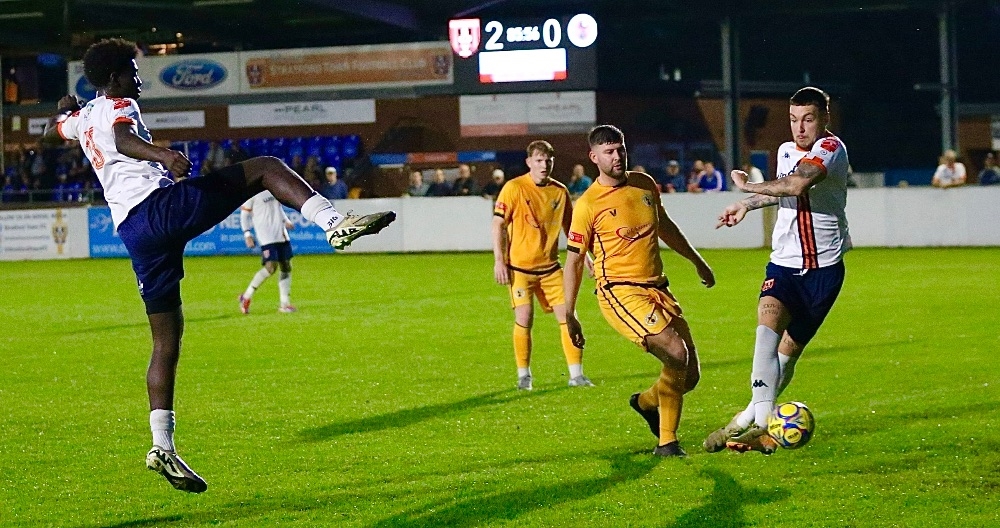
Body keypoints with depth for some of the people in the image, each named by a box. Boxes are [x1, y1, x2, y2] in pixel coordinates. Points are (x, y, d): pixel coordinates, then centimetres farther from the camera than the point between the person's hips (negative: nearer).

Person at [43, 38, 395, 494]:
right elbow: (124, 138, -24)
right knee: (267, 167, -4)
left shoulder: (82, 118, 24)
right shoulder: (118, 107, 2)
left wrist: (63, 109, 70)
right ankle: (336, 224, -28)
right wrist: (162, 154, -43)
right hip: (161, 204, -8)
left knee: (166, 340, 12)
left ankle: (162, 447, 7)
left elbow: (50, 130, 48)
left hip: (132, 230, 8)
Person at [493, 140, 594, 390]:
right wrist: (499, 261, -12)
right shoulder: (514, 188, -8)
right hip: (519, 266, -4)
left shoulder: (560, 191, 4)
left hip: (550, 266, 4)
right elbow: (498, 224, -7)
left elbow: (570, 227, 16)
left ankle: (576, 374, 6)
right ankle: (524, 376, 8)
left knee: (568, 316, -2)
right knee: (524, 320, -8)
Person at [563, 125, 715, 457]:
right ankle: (667, 443, -12)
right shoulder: (588, 204, -7)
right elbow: (574, 259, -2)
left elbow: (665, 227, 27)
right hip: (620, 292, -7)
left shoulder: (645, 184, 10)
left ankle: (646, 402, 37)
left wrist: (697, 262, 33)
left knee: (689, 376, 4)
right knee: (677, 353, -24)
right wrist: (569, 316, -3)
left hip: (657, 289, 7)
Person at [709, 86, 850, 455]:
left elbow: (798, 184, -33)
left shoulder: (831, 148, -14)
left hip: (824, 266, -4)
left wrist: (747, 187, -20)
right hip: (784, 263, 4)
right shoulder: (786, 151, 9)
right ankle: (761, 421, -30)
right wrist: (747, 205, 39)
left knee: (789, 350, 1)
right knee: (768, 322, -23)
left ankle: (749, 419, 17)